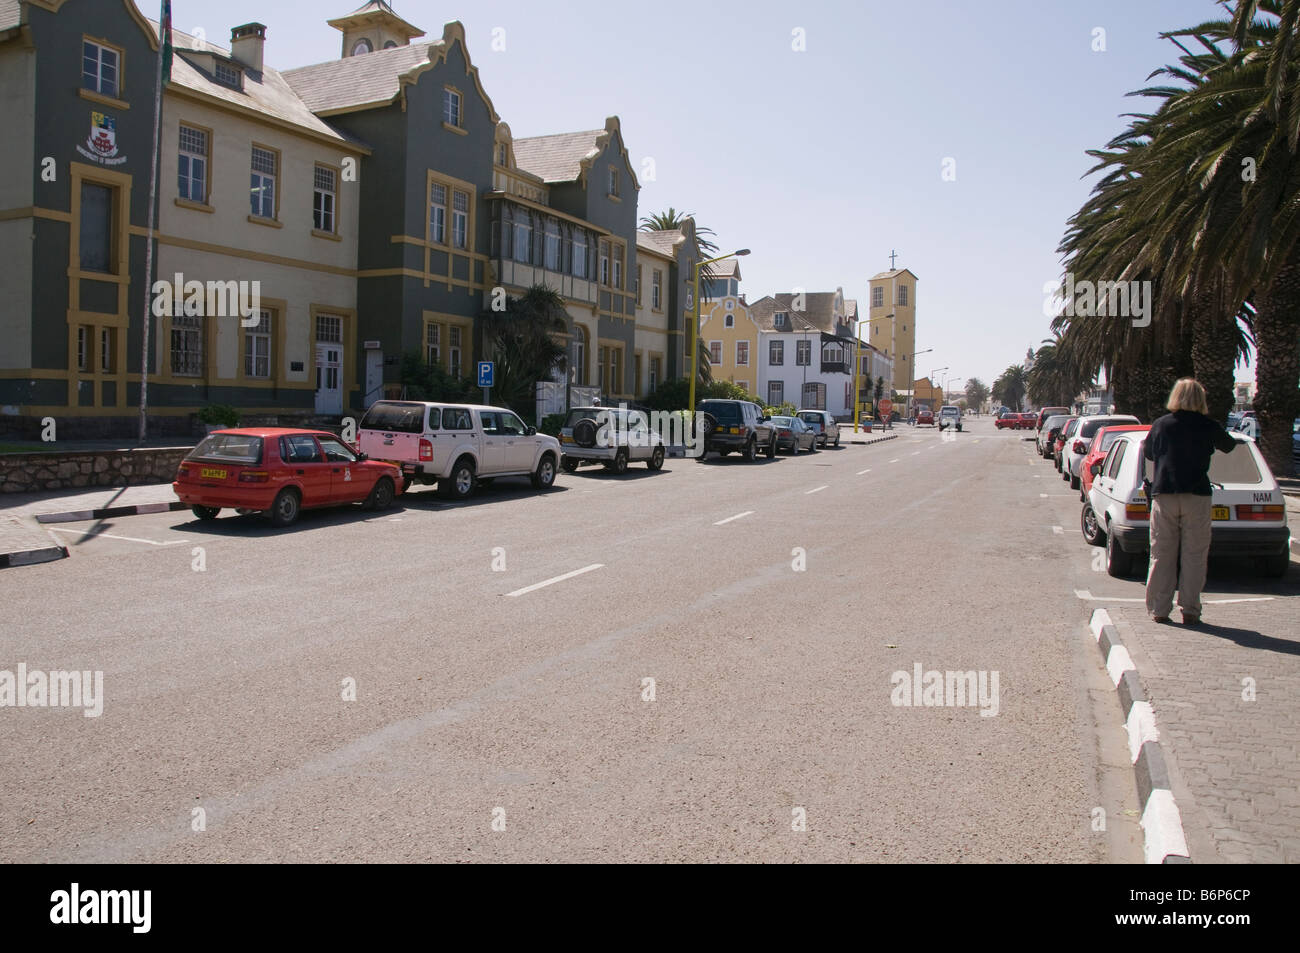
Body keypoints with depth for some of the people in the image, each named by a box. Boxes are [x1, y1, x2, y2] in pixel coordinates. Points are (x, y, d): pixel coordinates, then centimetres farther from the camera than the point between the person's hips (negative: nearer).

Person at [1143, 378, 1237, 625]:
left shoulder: (1161, 425, 2)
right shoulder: (1209, 427, -1)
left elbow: (1148, 452, 17)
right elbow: (1228, 446, 19)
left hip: (1164, 495, 1)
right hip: (1197, 496, -1)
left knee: (1161, 555, 7)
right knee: (1194, 556, 5)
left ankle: (1159, 609, 9)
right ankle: (1189, 610, 5)